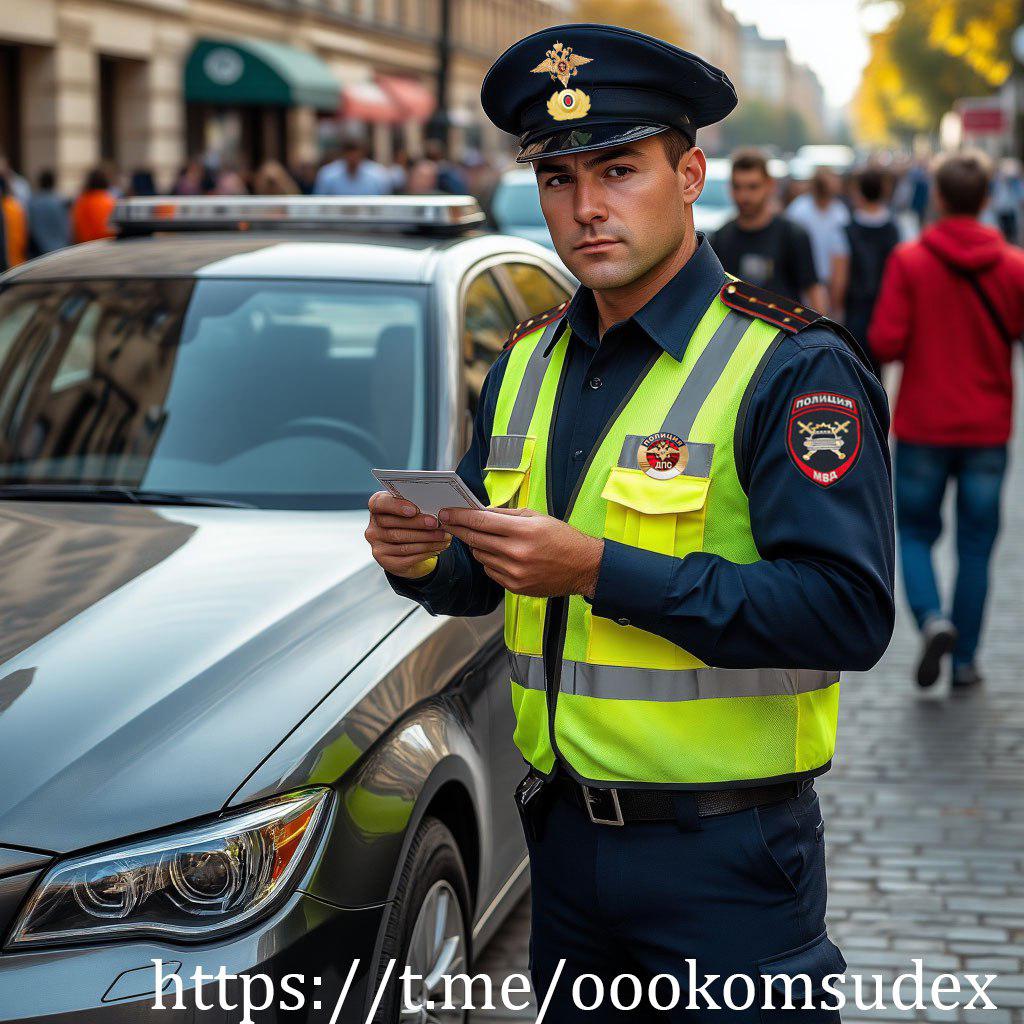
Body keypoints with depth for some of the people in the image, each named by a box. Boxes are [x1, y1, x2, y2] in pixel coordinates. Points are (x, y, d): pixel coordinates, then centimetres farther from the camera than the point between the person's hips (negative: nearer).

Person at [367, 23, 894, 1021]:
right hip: (563, 835, 7)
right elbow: (483, 578, 17)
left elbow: (849, 613, -23)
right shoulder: (526, 363, 9)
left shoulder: (792, 368, -14)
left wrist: (602, 571, -27)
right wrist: (423, 562, -8)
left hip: (726, 861, -6)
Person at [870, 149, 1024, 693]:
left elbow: (884, 343, -14)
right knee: (975, 546, 11)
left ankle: (933, 619, -10)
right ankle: (965, 661, 13)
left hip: (923, 426, -1)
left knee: (915, 532, 15)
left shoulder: (908, 260, -10)